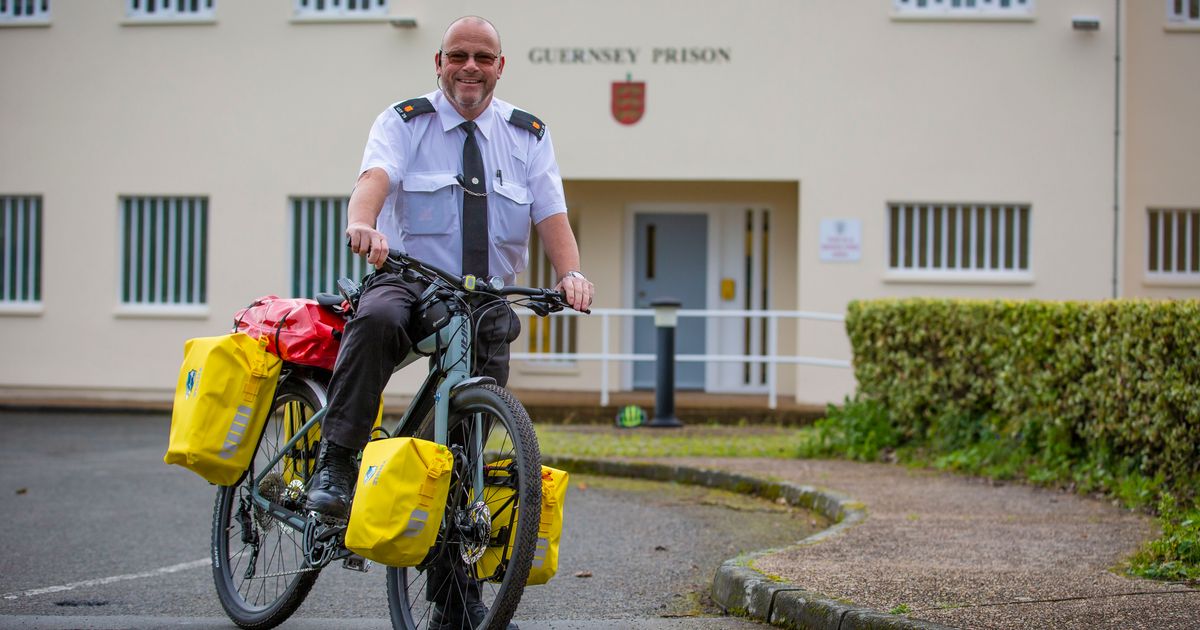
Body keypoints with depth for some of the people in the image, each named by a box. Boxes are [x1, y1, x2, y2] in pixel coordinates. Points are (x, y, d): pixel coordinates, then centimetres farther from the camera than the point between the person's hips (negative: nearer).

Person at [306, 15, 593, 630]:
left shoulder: (528, 135, 10)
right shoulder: (403, 122, 2)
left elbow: (551, 213, -2)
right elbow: (375, 175, -18)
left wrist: (571, 273, -23)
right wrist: (362, 224, -42)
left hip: (487, 305, 3)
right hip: (409, 282, -2)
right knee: (377, 318, -39)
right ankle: (335, 467, -35)